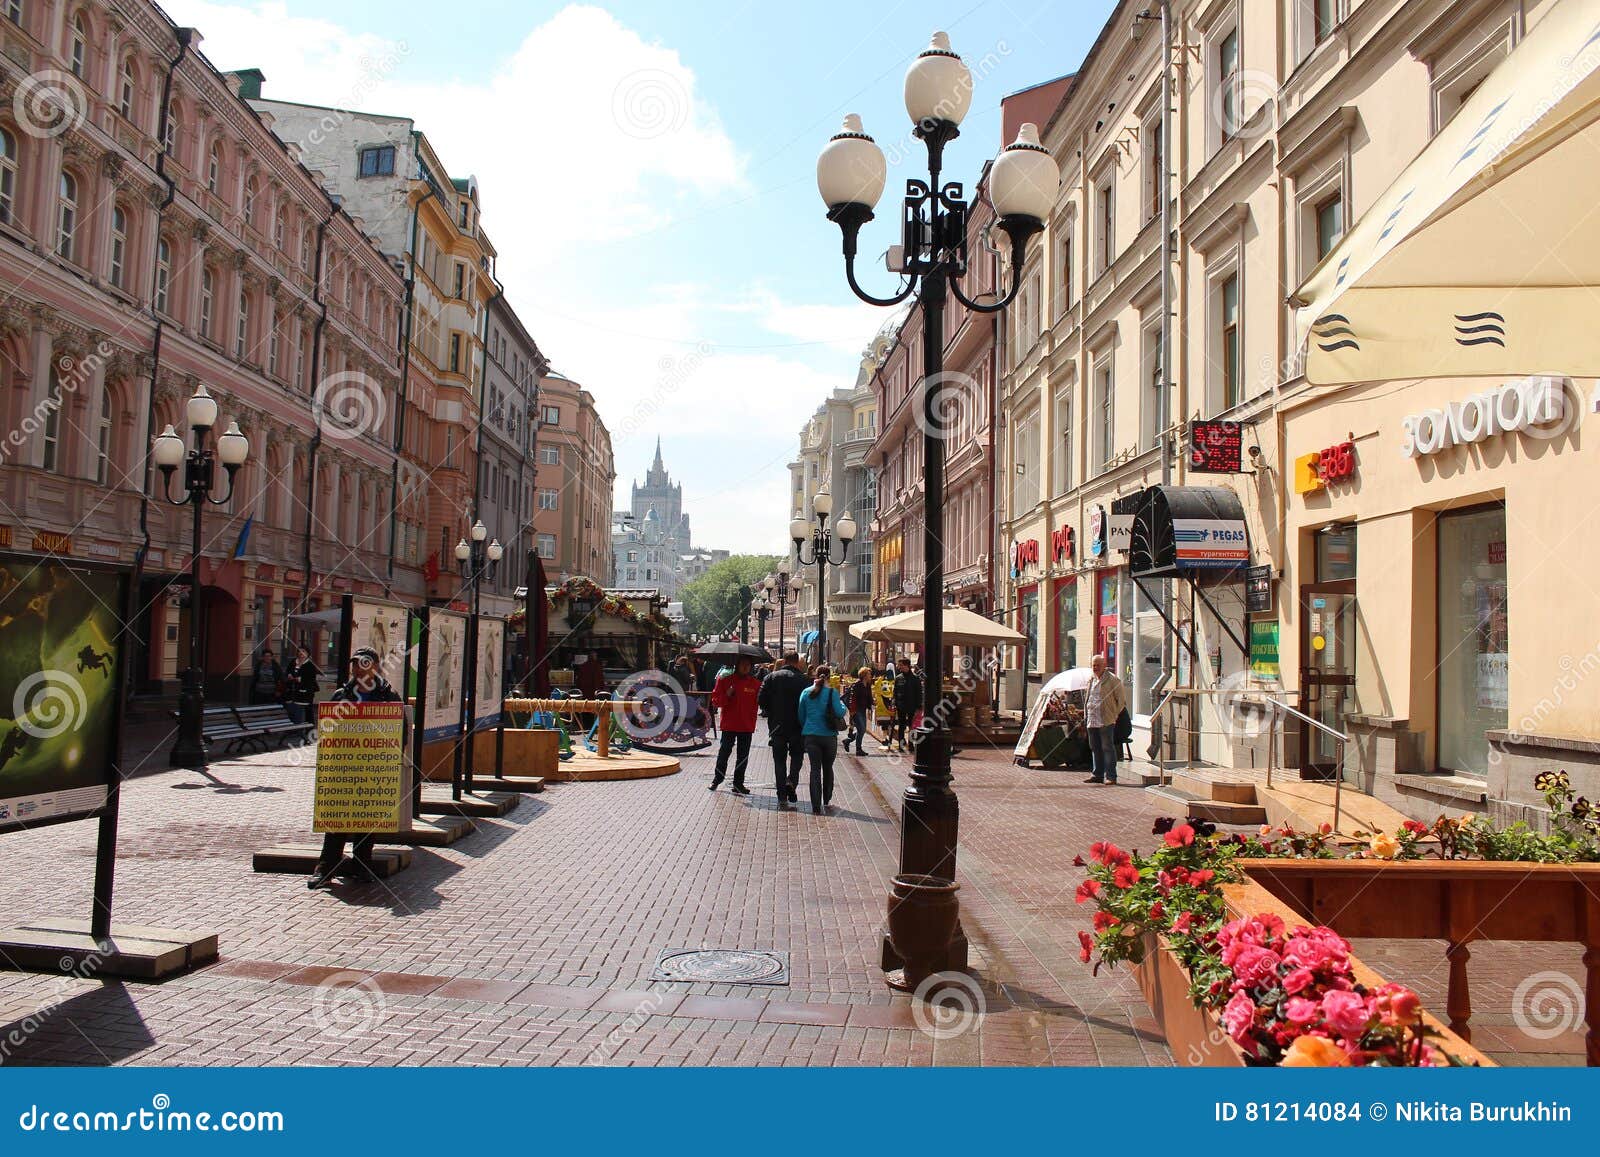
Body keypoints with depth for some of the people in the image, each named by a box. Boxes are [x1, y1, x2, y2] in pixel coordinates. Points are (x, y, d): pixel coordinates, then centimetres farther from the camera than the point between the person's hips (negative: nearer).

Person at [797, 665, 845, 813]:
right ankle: (827, 800, 28)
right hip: (829, 735, -1)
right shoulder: (832, 692, -8)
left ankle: (816, 805, -5)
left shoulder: (806, 692, 1)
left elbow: (801, 715, 7)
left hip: (811, 735, 1)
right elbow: (840, 713, -13)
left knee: (815, 769, 2)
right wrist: (842, 704, 7)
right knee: (828, 768, 17)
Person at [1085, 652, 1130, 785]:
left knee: (1107, 748, -6)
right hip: (1092, 721, 7)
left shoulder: (1112, 679, -6)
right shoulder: (1091, 680, 15)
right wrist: (1086, 717, 18)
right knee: (1095, 748, 11)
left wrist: (1116, 713, -3)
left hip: (1106, 721, -7)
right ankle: (1098, 775, 20)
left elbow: (1122, 698, -2)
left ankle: (1110, 776, -2)